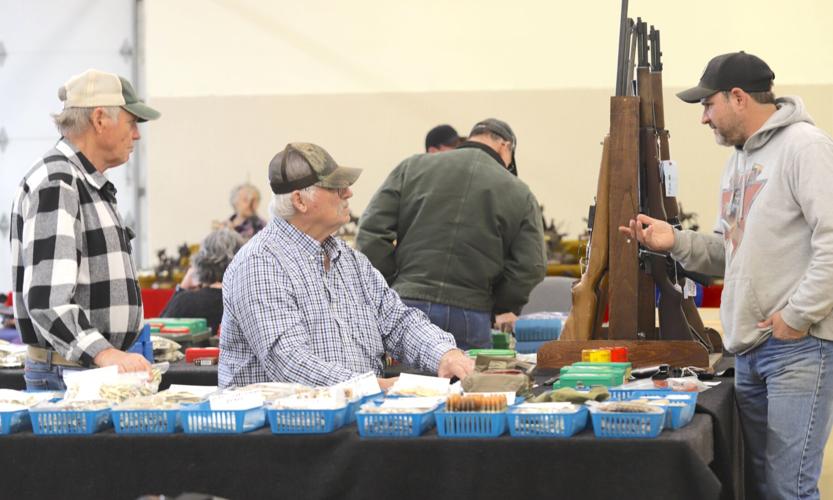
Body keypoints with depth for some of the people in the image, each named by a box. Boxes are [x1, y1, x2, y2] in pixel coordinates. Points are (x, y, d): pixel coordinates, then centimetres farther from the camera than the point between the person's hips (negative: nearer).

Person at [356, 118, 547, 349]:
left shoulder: (413, 167, 10)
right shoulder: (520, 194, 8)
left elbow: (371, 230, 3)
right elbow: (531, 266, 2)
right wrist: (504, 308, 17)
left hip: (408, 303, 1)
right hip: (470, 316, -1)